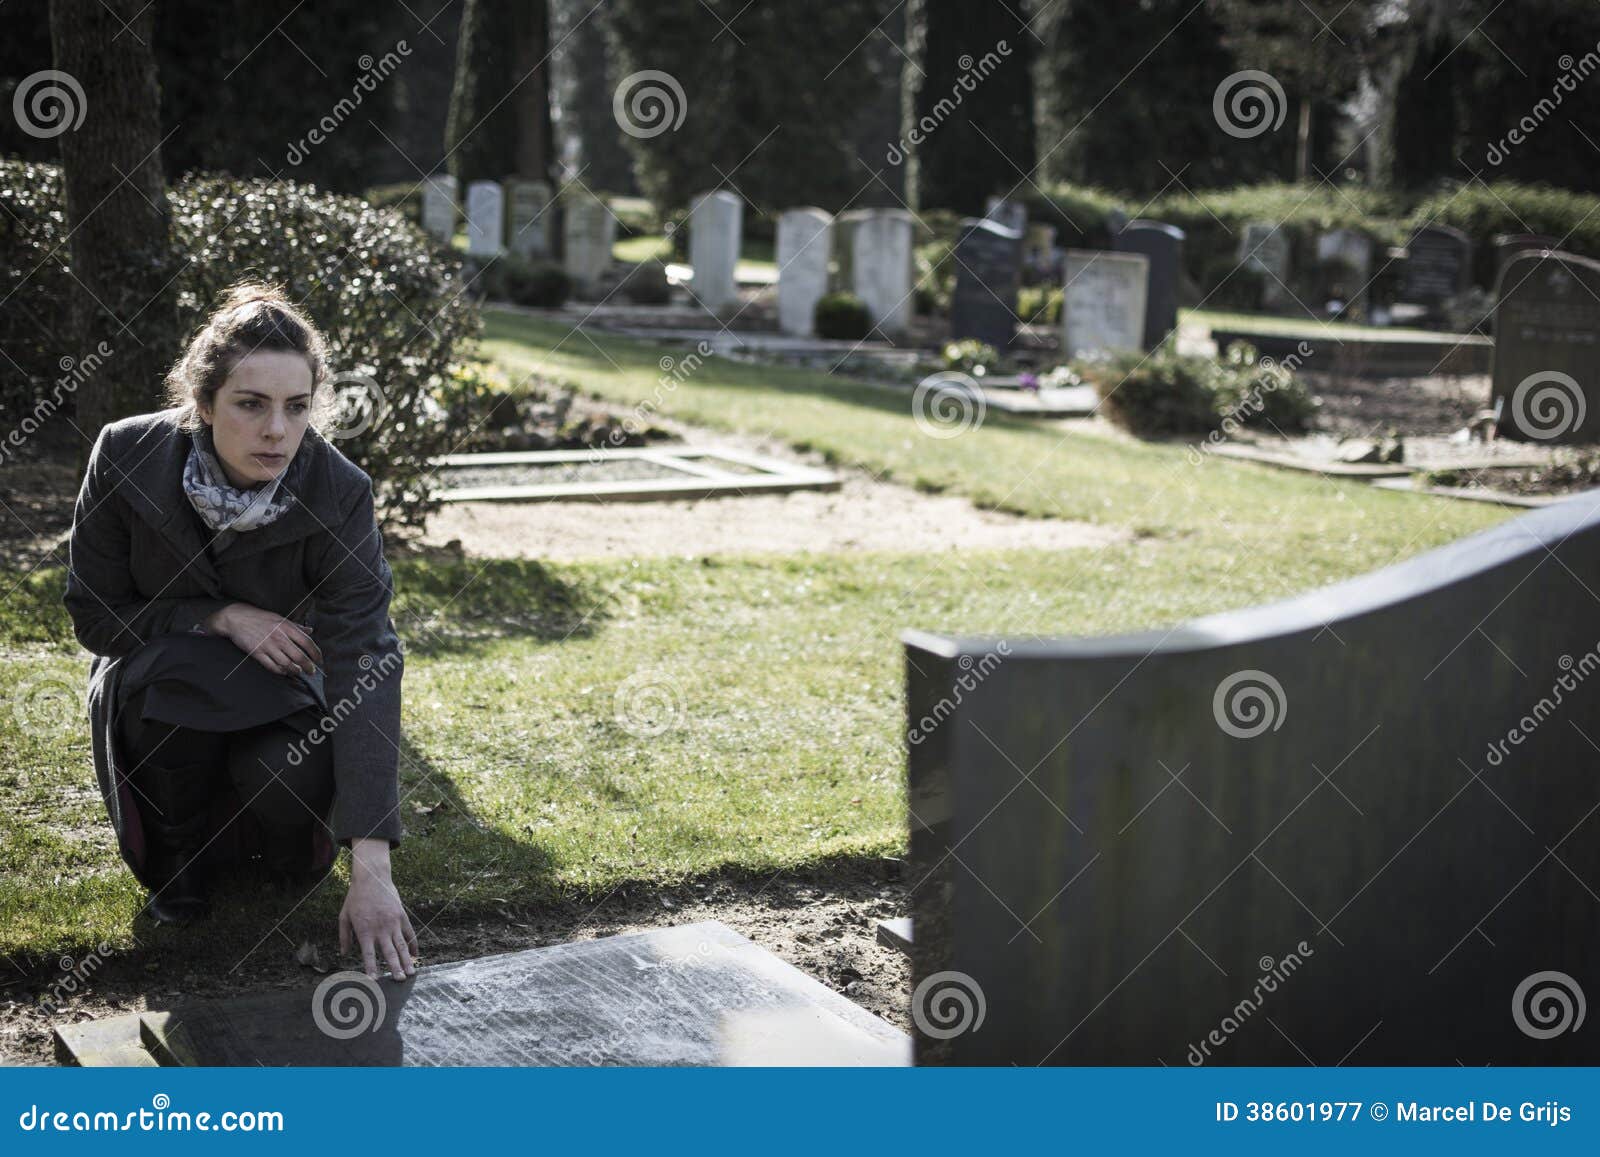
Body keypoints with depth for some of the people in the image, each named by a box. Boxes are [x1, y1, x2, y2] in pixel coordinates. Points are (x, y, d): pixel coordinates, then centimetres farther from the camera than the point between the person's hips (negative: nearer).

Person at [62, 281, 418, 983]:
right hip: (156, 681, 1)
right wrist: (222, 618, -29)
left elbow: (367, 663, -34)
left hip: (278, 684, 0)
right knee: (171, 677, -35)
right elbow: (93, 614, -10)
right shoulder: (127, 457, -24)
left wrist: (372, 872, -42)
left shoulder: (338, 495, -27)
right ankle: (183, 852, -5)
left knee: (289, 781, -33)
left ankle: (289, 846, 7)